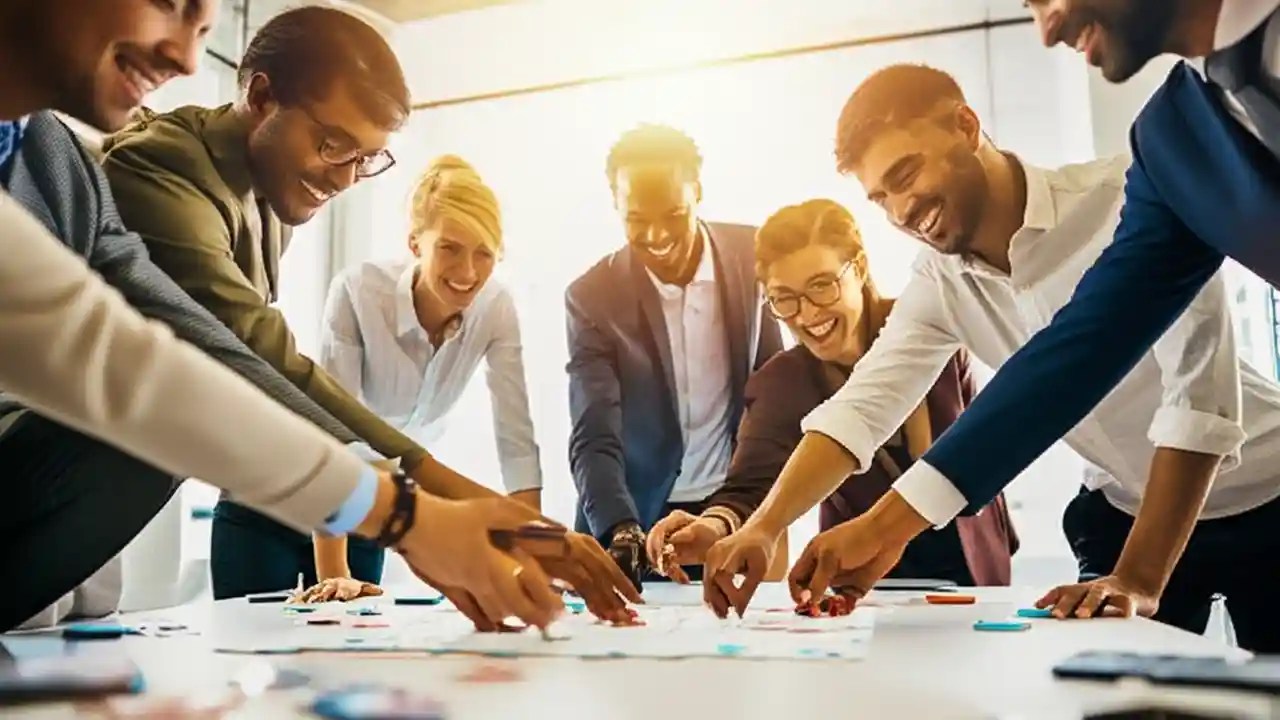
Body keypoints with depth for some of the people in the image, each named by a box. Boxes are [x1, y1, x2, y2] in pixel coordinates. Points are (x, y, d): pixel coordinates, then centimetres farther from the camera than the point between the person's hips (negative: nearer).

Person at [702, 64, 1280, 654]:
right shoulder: (938, 284, -9)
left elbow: (1199, 395, -29)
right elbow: (861, 407, -14)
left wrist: (1139, 580, -31)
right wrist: (760, 528, -28)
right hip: (1127, 510, 4)